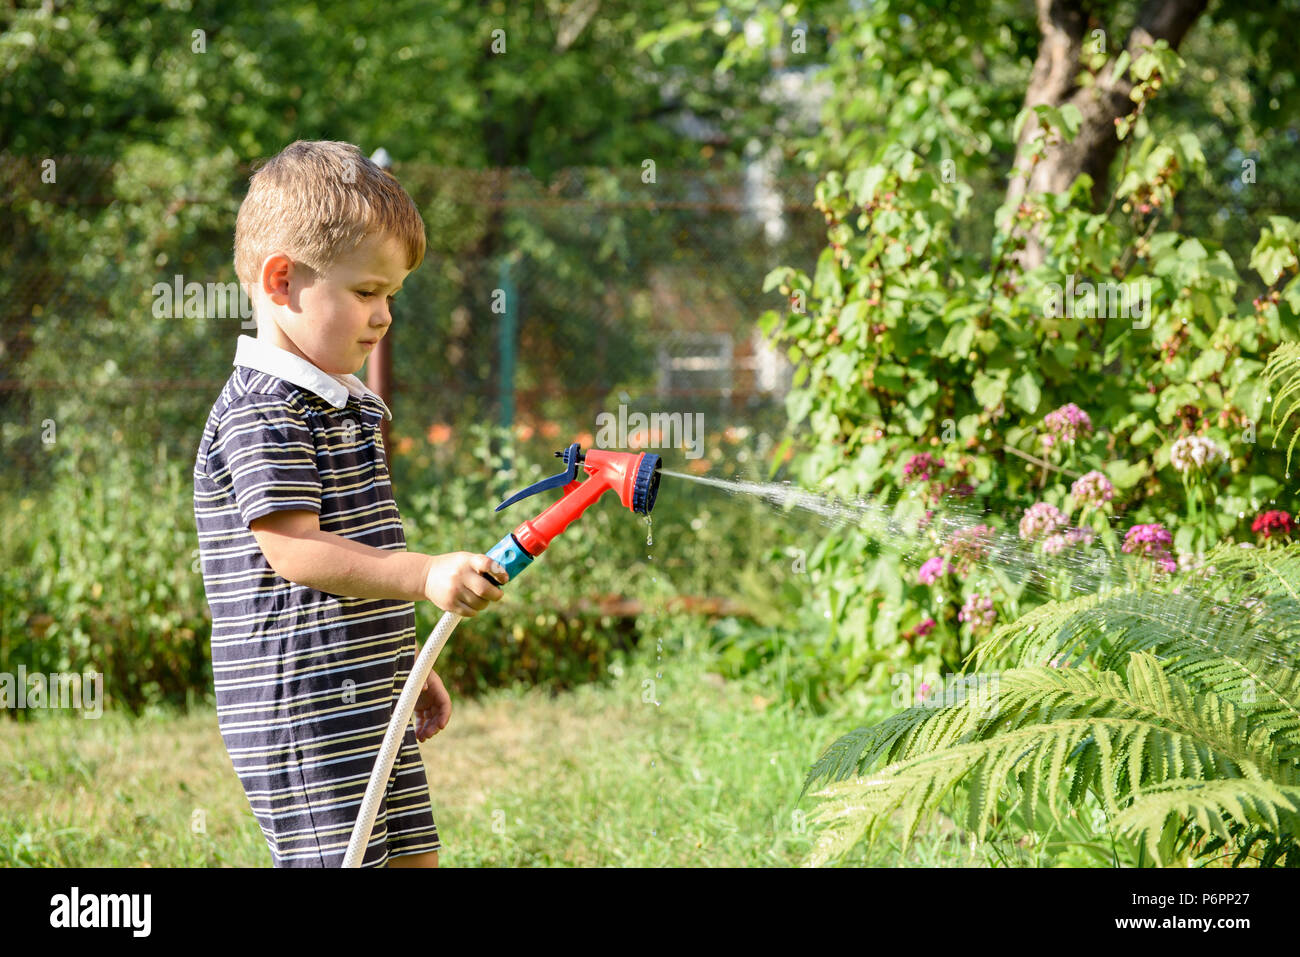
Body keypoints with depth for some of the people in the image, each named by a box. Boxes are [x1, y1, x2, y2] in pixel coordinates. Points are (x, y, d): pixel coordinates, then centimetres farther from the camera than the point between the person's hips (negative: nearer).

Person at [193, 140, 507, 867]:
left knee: (413, 857, 11)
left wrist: (409, 667, 27)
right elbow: (293, 549, -24)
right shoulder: (263, 411, -14)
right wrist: (425, 576, -33)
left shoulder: (345, 404, 18)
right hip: (304, 708, -10)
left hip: (371, 703, 10)